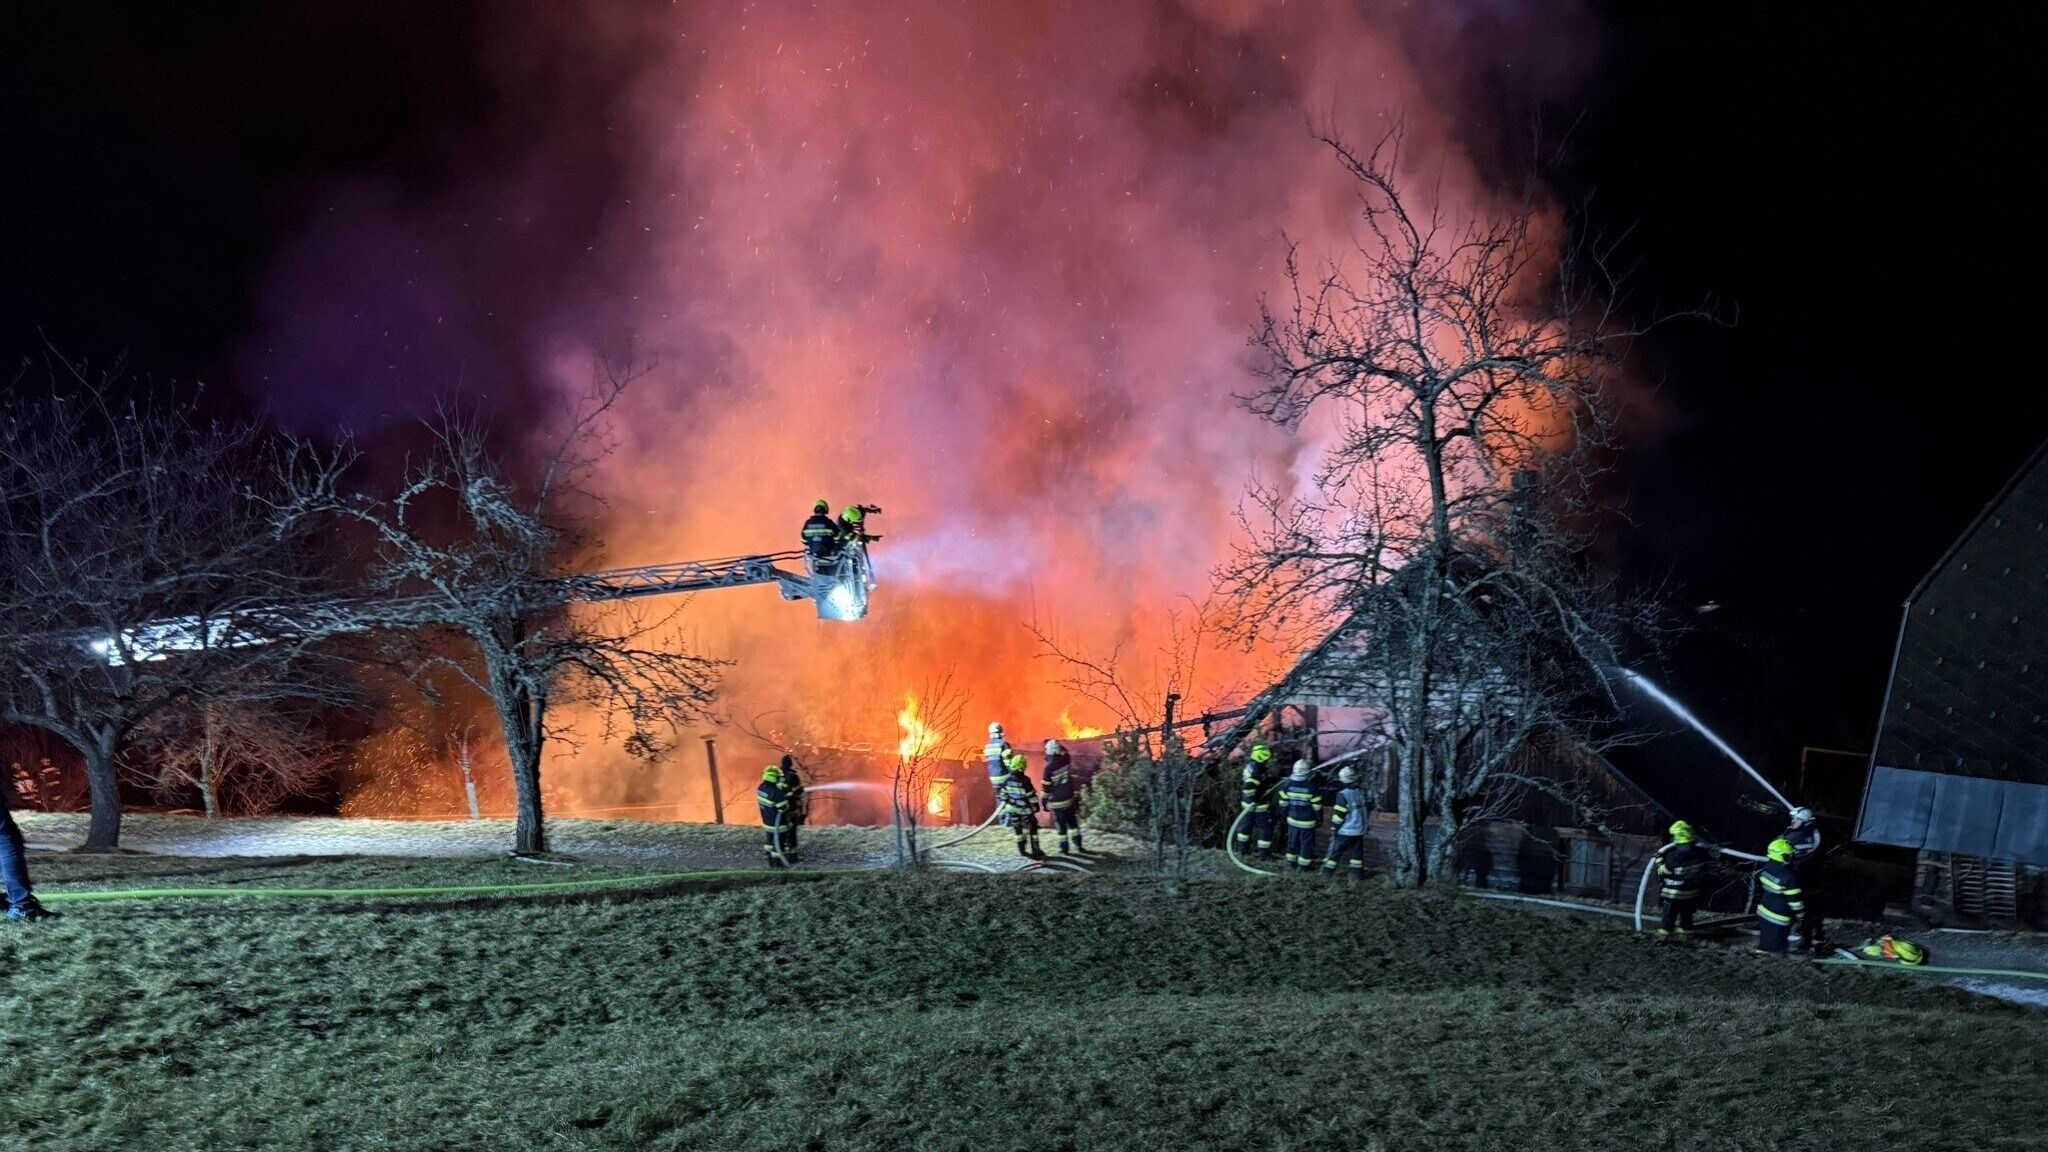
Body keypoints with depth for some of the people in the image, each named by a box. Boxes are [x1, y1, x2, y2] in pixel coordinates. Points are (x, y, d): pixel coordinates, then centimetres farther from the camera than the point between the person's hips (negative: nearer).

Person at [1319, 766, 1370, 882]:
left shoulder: (1343, 795, -18)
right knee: (1357, 851, 13)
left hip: (1345, 830, -5)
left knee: (1335, 850, 5)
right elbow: (1368, 808, 11)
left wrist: (1334, 828, -8)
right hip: (1360, 830, 5)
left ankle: (1328, 872, 8)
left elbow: (1339, 814, -18)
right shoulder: (1362, 793, 2)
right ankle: (1357, 872, 13)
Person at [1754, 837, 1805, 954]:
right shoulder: (1789, 875, -26)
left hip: (1764, 911, 8)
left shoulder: (1767, 868, -3)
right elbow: (1795, 899, -18)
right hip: (1778, 919, -8)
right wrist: (1800, 915, -4)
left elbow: (1760, 887, 10)